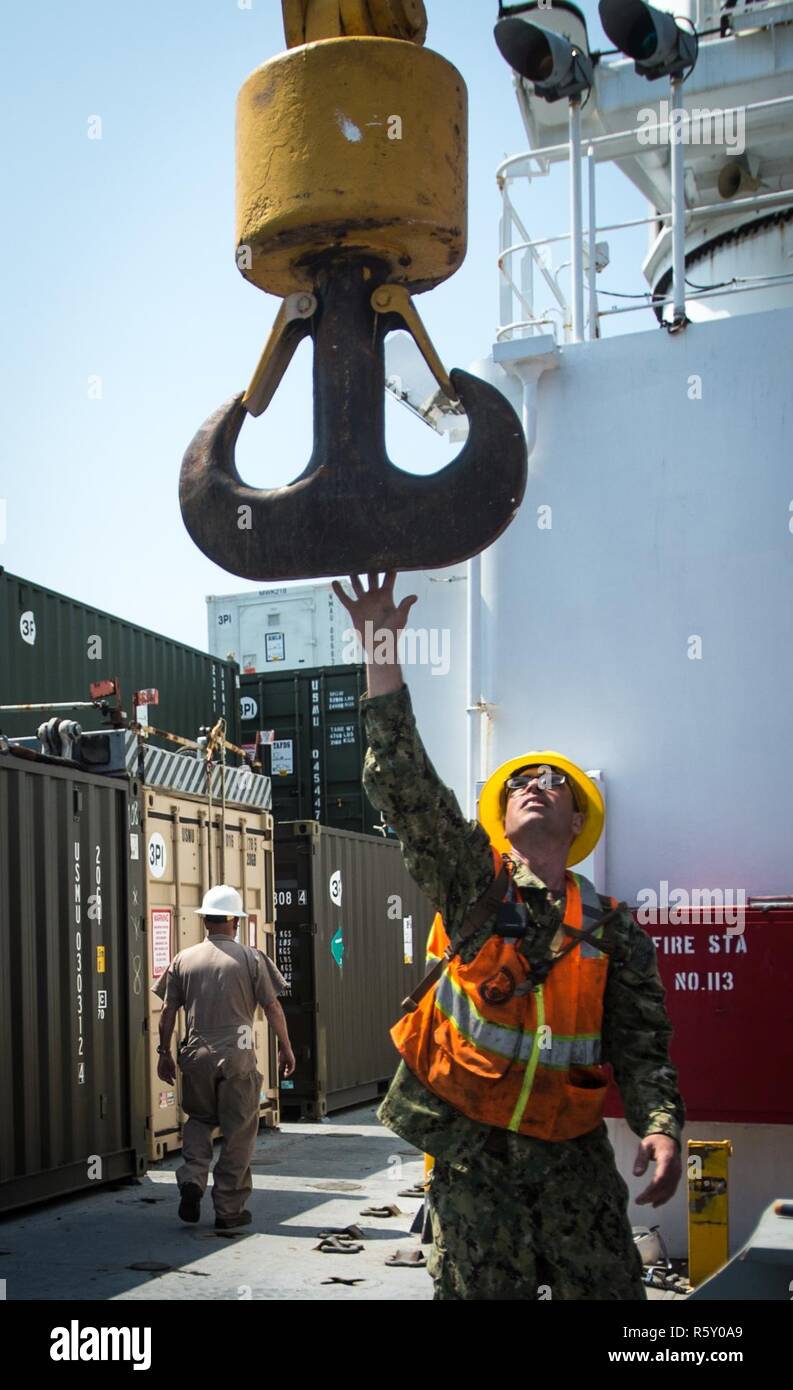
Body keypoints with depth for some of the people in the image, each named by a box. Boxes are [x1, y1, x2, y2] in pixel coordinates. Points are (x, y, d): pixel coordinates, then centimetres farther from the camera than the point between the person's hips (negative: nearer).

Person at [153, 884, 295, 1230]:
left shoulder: (184, 959, 3)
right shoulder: (251, 958, -3)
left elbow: (168, 1013, 6)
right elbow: (273, 1008, 0)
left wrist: (164, 1053, 18)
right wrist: (286, 1048, 12)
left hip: (196, 1058, 3)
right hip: (237, 1058, -2)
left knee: (199, 1120, 22)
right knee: (238, 1133, 7)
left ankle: (192, 1179, 0)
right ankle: (229, 1209, 10)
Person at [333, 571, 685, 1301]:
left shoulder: (612, 928, 4)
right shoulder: (473, 879, 2)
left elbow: (641, 1043, 2)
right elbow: (404, 783, -9)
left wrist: (661, 1125, -19)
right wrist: (381, 655, -16)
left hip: (571, 1150, 1)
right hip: (468, 1144, -1)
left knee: (608, 1287, 0)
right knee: (482, 1289, 3)